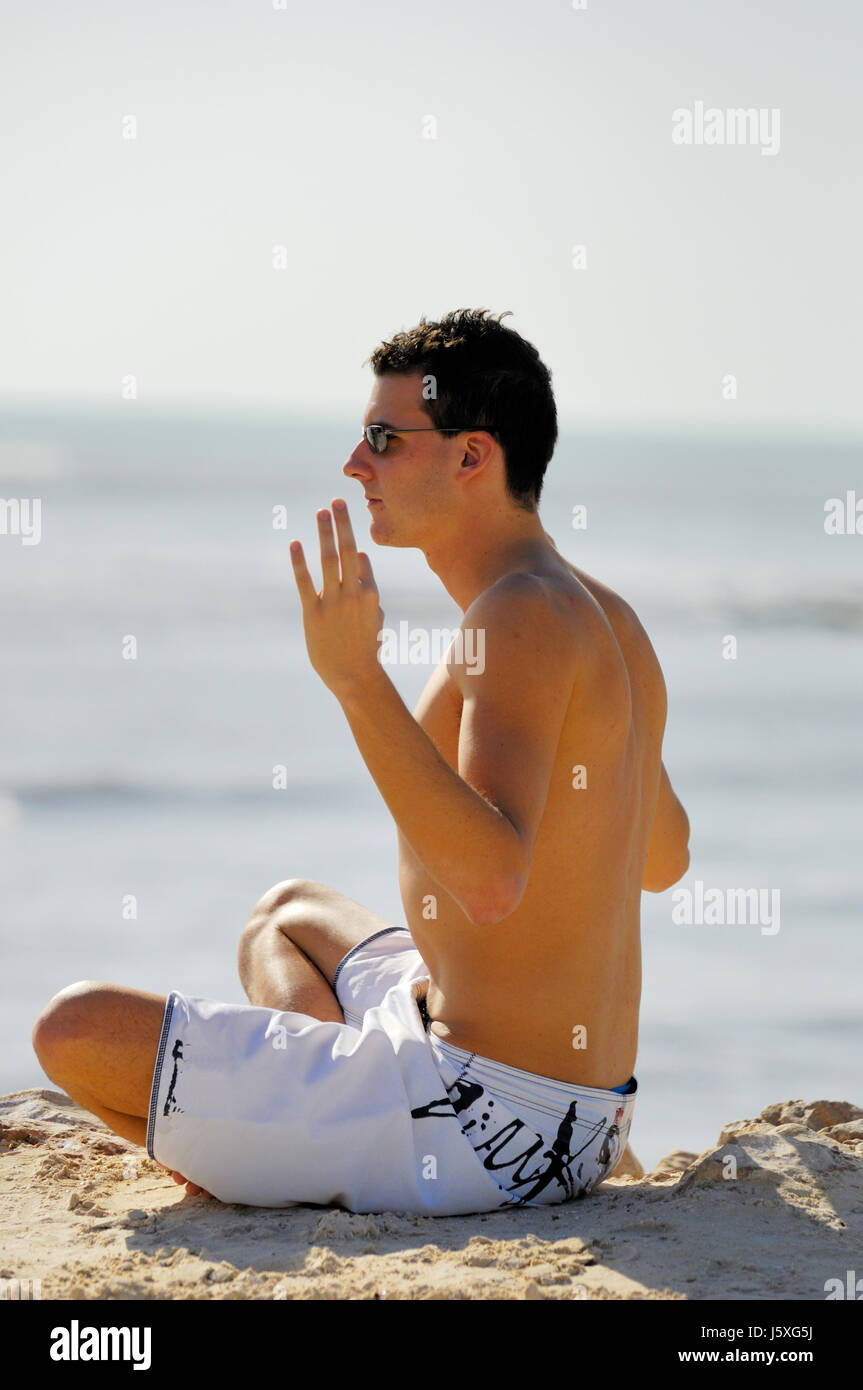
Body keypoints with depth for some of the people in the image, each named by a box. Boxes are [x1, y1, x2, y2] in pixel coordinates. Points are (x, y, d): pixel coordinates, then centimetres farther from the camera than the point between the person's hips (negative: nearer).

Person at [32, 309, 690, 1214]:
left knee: (77, 1030, -8)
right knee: (286, 915, 35)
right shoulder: (611, 621, 10)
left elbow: (493, 879, -34)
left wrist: (356, 675, -36)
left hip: (486, 1121, -10)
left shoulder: (523, 619, -19)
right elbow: (666, 858, 26)